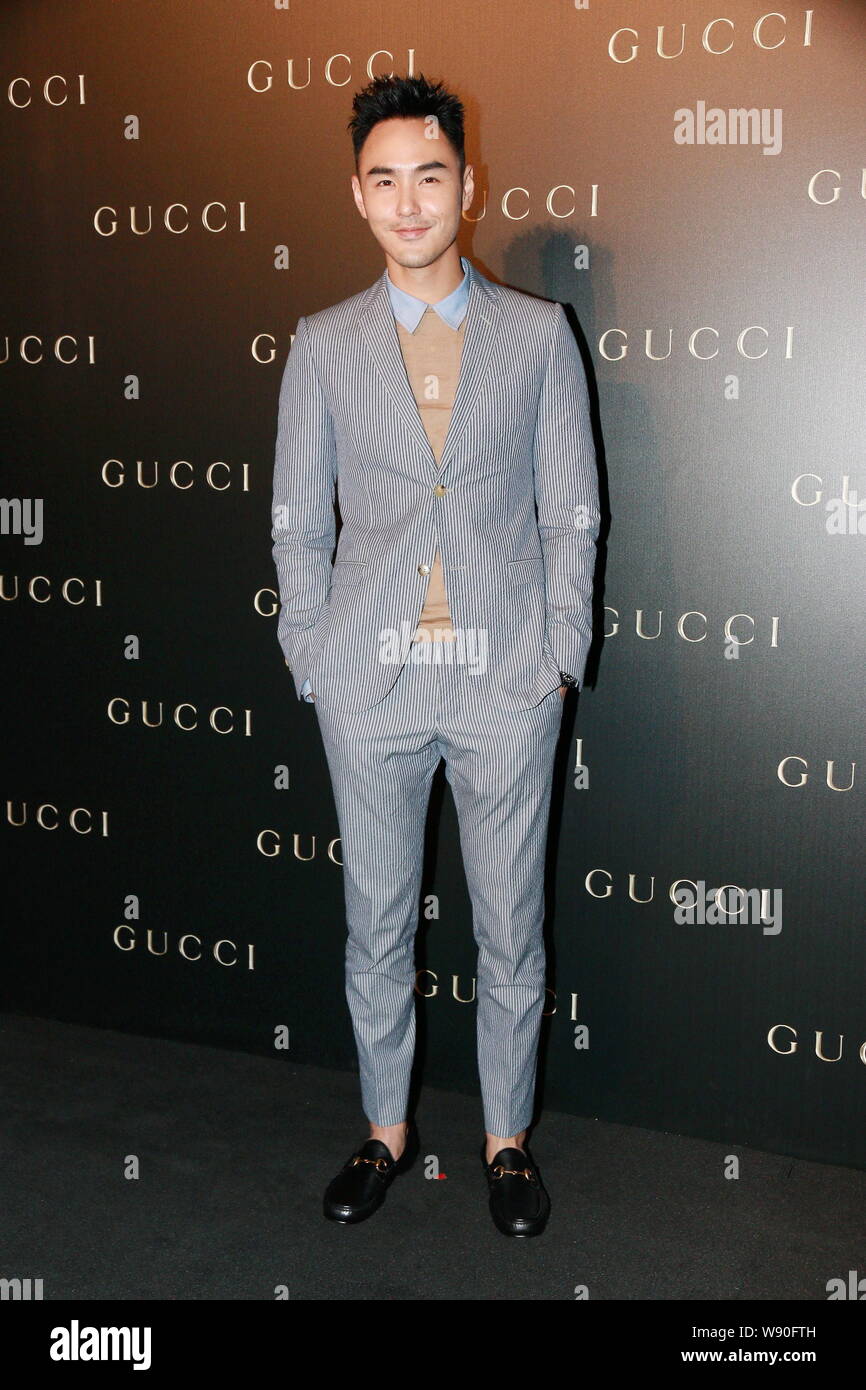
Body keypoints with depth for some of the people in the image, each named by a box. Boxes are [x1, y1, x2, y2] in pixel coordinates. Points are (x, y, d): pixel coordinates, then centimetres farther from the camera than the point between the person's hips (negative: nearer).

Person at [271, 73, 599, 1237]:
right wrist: (311, 660, 1)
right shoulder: (324, 345, 5)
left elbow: (572, 511, 4)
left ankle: (508, 1139, 27)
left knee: (512, 927, 9)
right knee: (377, 923, 12)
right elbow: (298, 521, 7)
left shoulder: (538, 334, 3)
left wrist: (561, 656, -2)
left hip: (506, 680, -1)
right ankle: (387, 1131, 30)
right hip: (370, 680, 1)